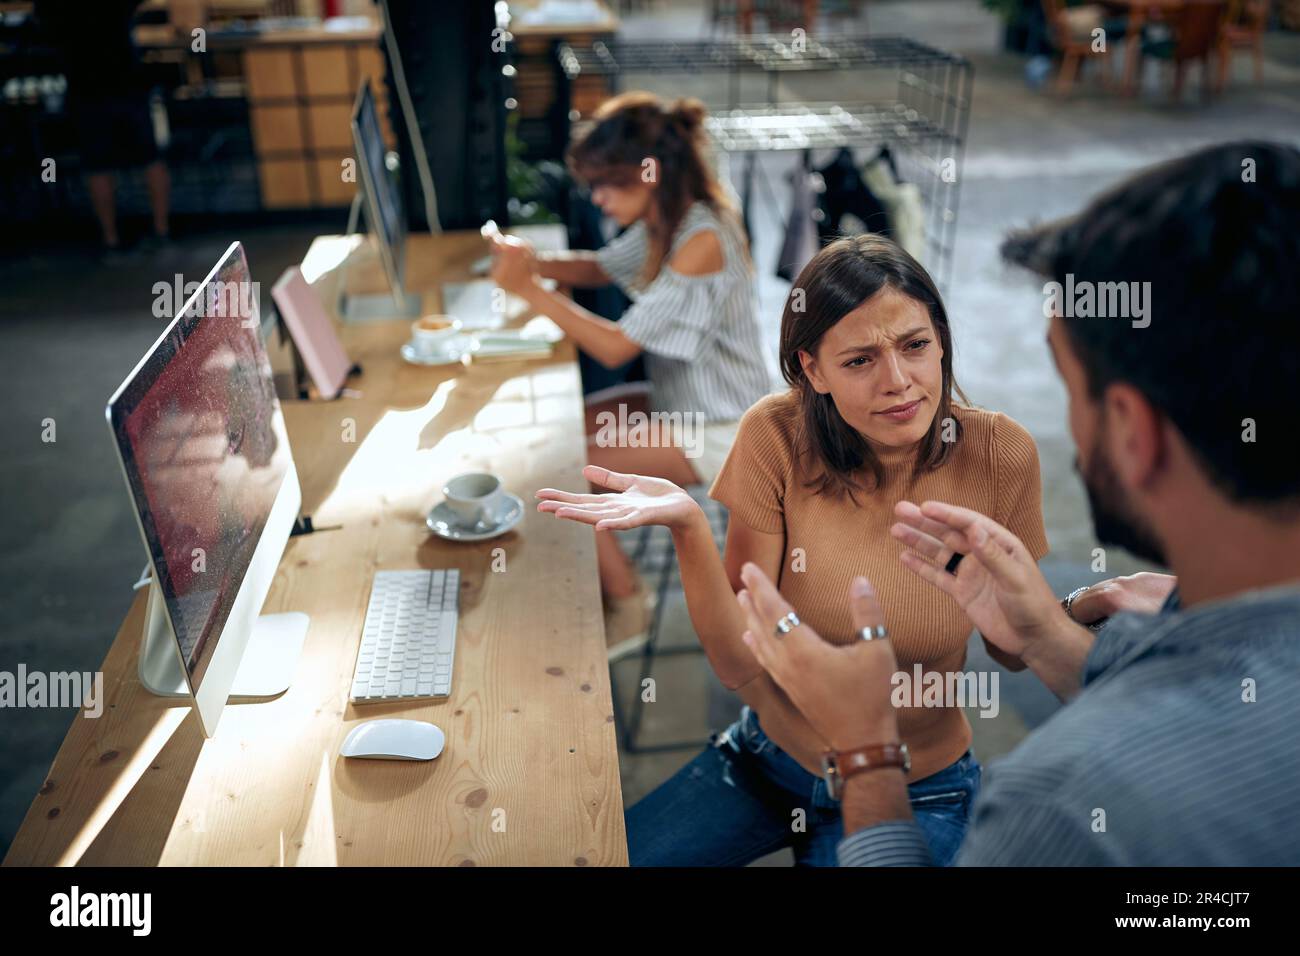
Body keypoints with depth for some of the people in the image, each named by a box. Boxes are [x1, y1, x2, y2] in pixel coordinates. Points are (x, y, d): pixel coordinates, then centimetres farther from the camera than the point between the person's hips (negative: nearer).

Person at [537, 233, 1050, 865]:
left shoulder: (998, 454, -18)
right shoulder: (778, 437, -17)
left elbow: (1018, 650, -4)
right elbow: (745, 670, -19)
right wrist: (688, 525, -33)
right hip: (768, 758, 2)